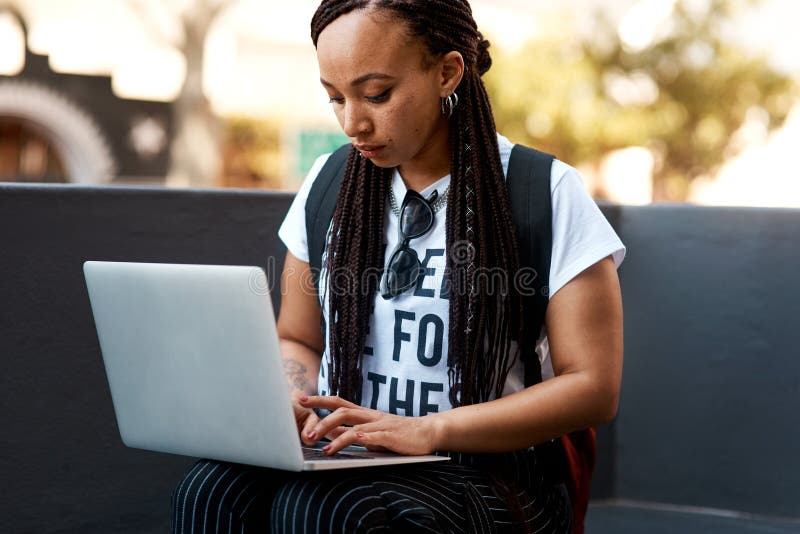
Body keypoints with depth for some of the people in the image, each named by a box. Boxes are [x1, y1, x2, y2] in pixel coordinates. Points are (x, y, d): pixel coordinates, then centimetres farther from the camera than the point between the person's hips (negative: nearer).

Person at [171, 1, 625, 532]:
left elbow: (593, 386, -7)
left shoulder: (548, 194, -4)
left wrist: (430, 430, -19)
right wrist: (294, 403, -5)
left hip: (484, 466, -4)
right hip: (339, 452, 5)